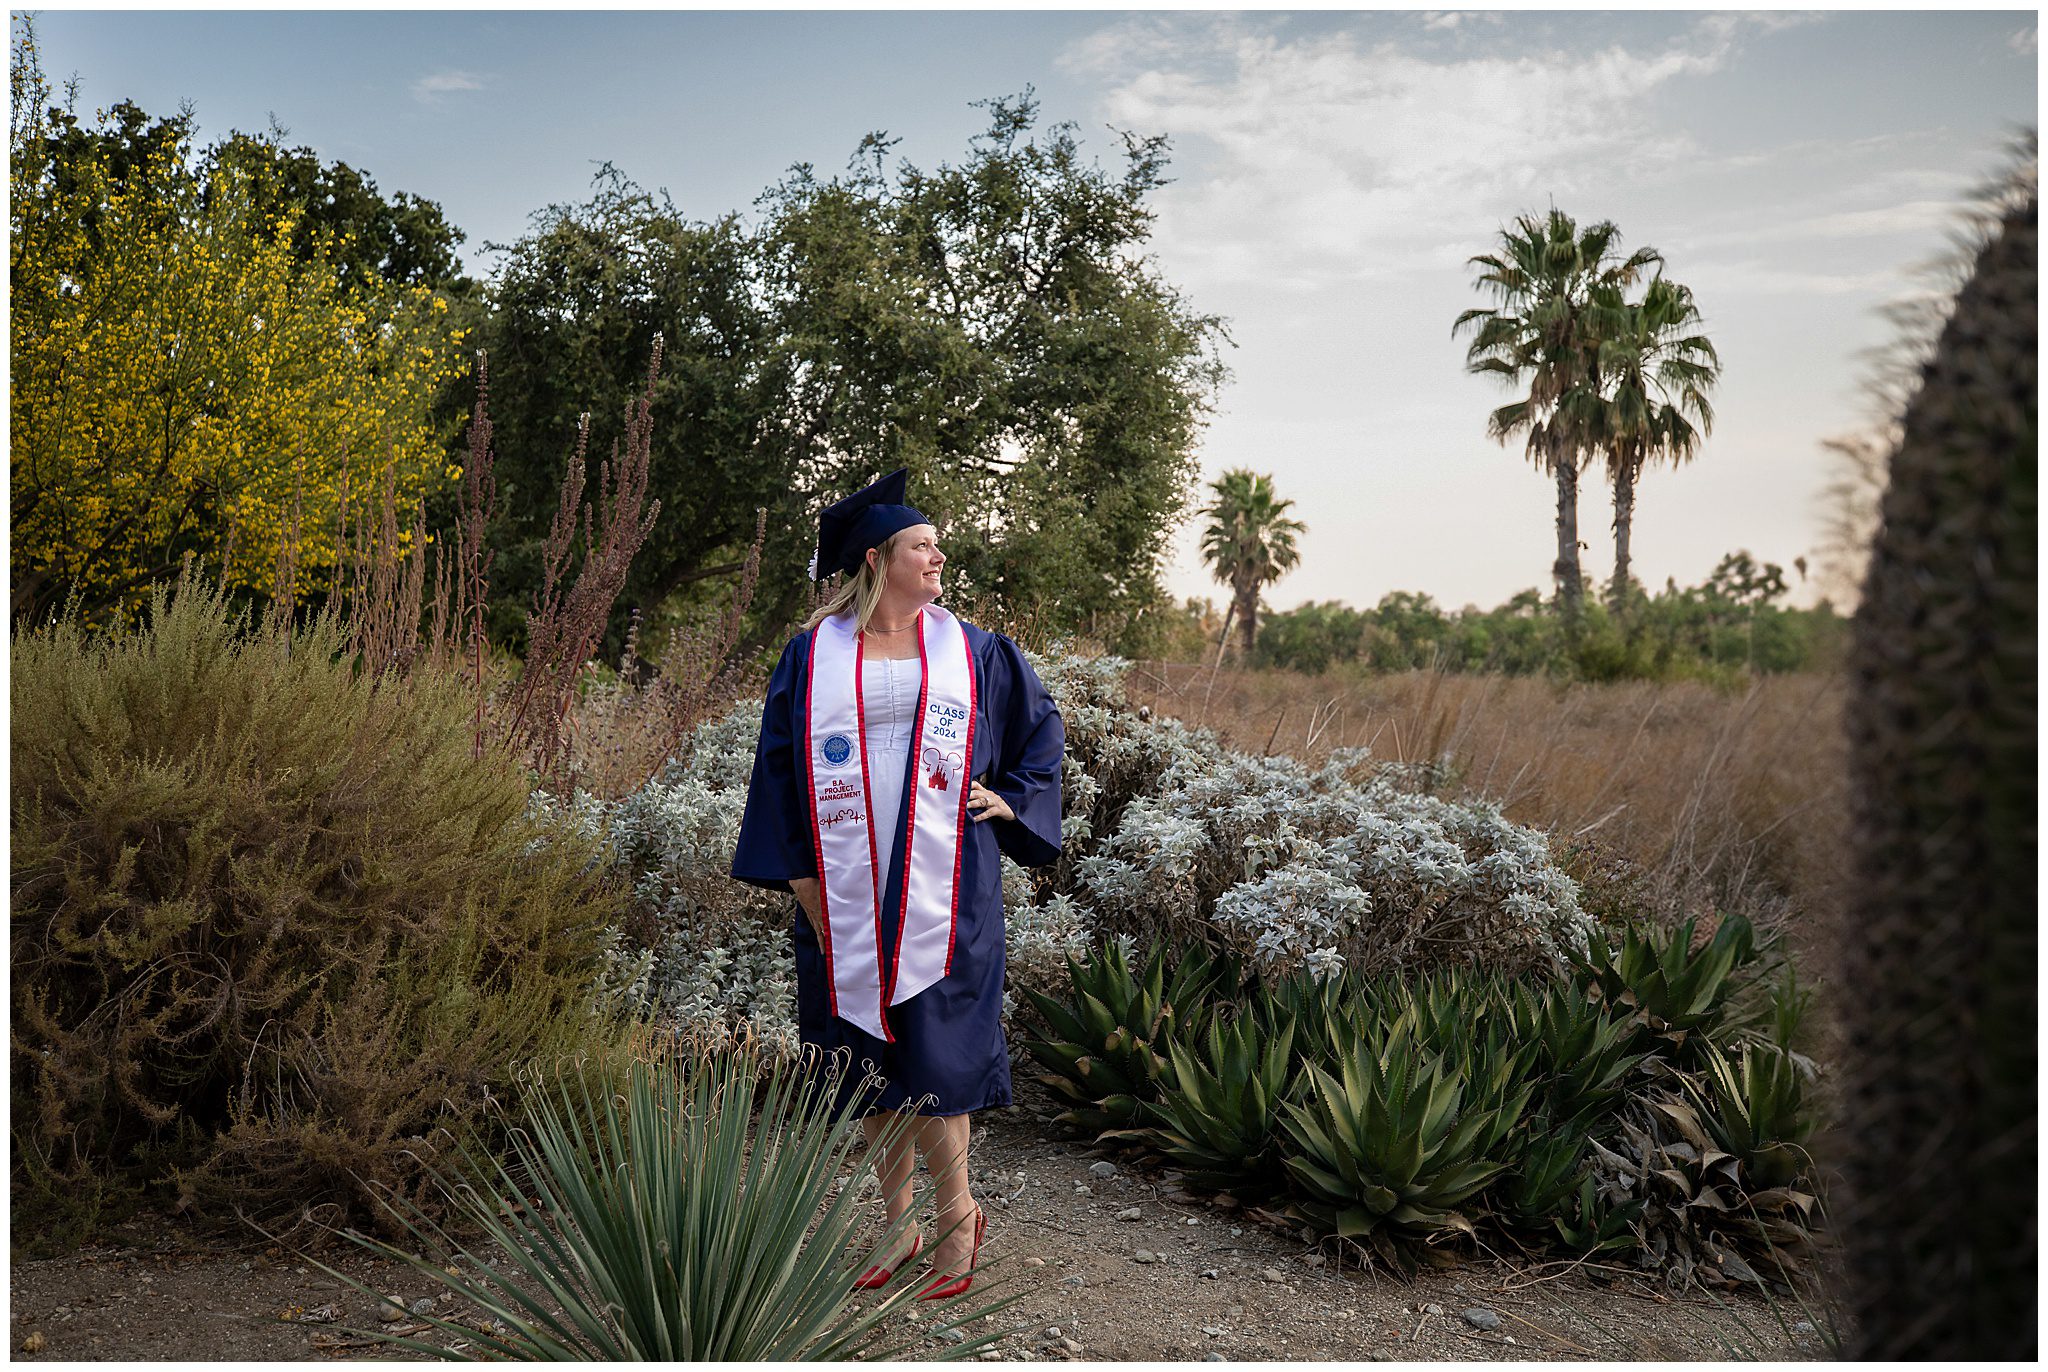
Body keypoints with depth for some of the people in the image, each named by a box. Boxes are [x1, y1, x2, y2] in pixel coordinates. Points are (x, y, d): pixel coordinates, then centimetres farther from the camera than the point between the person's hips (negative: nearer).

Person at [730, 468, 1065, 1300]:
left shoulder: (970, 650, 6)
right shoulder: (813, 655, 4)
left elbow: (1040, 723, 20)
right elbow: (779, 768, 5)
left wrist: (1013, 798, 6)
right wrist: (800, 881, -1)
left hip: (943, 898, -1)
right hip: (848, 901, 1)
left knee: (934, 1061, -1)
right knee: (871, 1064, 8)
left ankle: (956, 1218, 16)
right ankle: (899, 1223, 22)